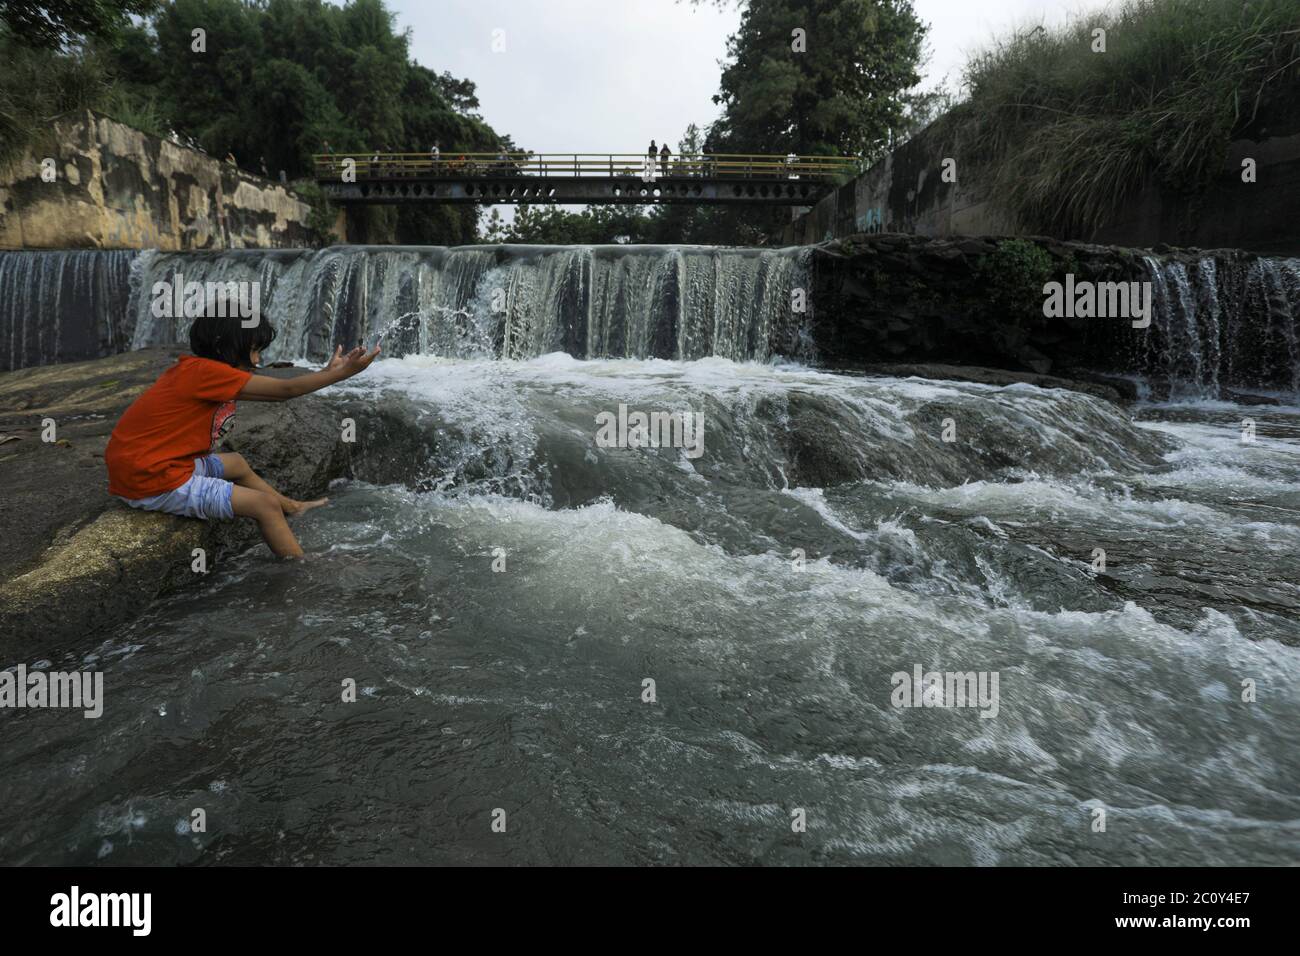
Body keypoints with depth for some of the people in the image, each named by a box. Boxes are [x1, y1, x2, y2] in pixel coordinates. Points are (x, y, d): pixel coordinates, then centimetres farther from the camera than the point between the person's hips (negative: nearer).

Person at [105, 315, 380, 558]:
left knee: (236, 464, 28)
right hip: (152, 485, -10)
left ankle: (291, 507, 48)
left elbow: (276, 391, 10)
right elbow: (285, 390, -18)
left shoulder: (195, 371, 7)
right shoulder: (205, 371, -20)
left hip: (141, 466, 10)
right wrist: (342, 373, -11)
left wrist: (327, 372, 10)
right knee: (265, 505, -7)